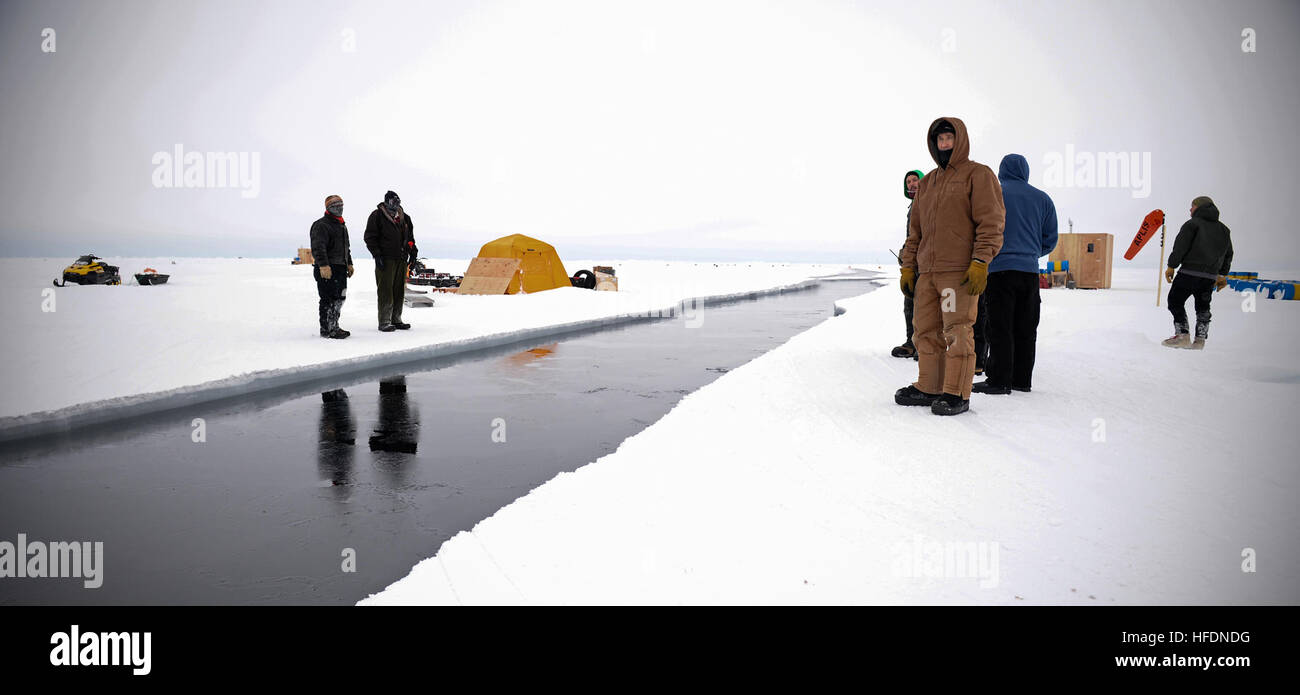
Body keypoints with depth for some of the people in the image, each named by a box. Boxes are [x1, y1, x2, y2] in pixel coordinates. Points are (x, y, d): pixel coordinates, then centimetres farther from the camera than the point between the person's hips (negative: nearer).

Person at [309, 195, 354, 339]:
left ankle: (334, 327, 23)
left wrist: (349, 264, 26)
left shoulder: (342, 226, 22)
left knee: (339, 299, 13)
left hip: (340, 269, 9)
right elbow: (318, 247, -19)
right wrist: (323, 265, -28)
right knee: (328, 300, -9)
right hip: (327, 269, -9)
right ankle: (326, 329, -4)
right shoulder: (321, 225, -9)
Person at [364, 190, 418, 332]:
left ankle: (396, 319, 16)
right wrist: (377, 255, -13)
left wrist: (412, 251, 13)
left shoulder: (404, 217, 17)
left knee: (399, 291, 8)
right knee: (386, 291, -8)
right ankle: (384, 322, -5)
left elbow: (409, 236, 27)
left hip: (401, 260, 6)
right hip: (385, 260, -6)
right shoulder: (377, 216, -1)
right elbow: (370, 237, -4)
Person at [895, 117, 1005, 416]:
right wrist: (908, 266, 17)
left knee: (957, 332, -8)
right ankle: (928, 388, 14)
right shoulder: (927, 183, 22)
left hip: (960, 272, -6)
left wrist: (980, 262, -17)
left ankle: (957, 394, -3)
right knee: (926, 331, 6)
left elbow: (991, 222, -7)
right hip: (927, 272, 7)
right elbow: (915, 230, 25)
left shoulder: (978, 174, 2)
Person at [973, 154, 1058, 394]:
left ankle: (999, 381, -4)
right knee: (1025, 329, 10)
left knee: (1000, 328, -3)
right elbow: (1050, 239, 13)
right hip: (1030, 271, 4)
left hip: (1000, 269, -4)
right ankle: (1022, 379, 15)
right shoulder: (1042, 199, 11)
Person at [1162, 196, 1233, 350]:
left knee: (1175, 302, 1)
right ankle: (1200, 339, 11)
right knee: (1203, 306, 17)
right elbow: (1228, 254, 20)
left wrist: (1171, 266, -6)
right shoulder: (1223, 229, 19)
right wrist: (1222, 275, 25)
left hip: (1190, 272, -6)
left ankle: (1182, 335, -9)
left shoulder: (1192, 224, -1)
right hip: (1210, 276, 6)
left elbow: (1180, 246, -11)